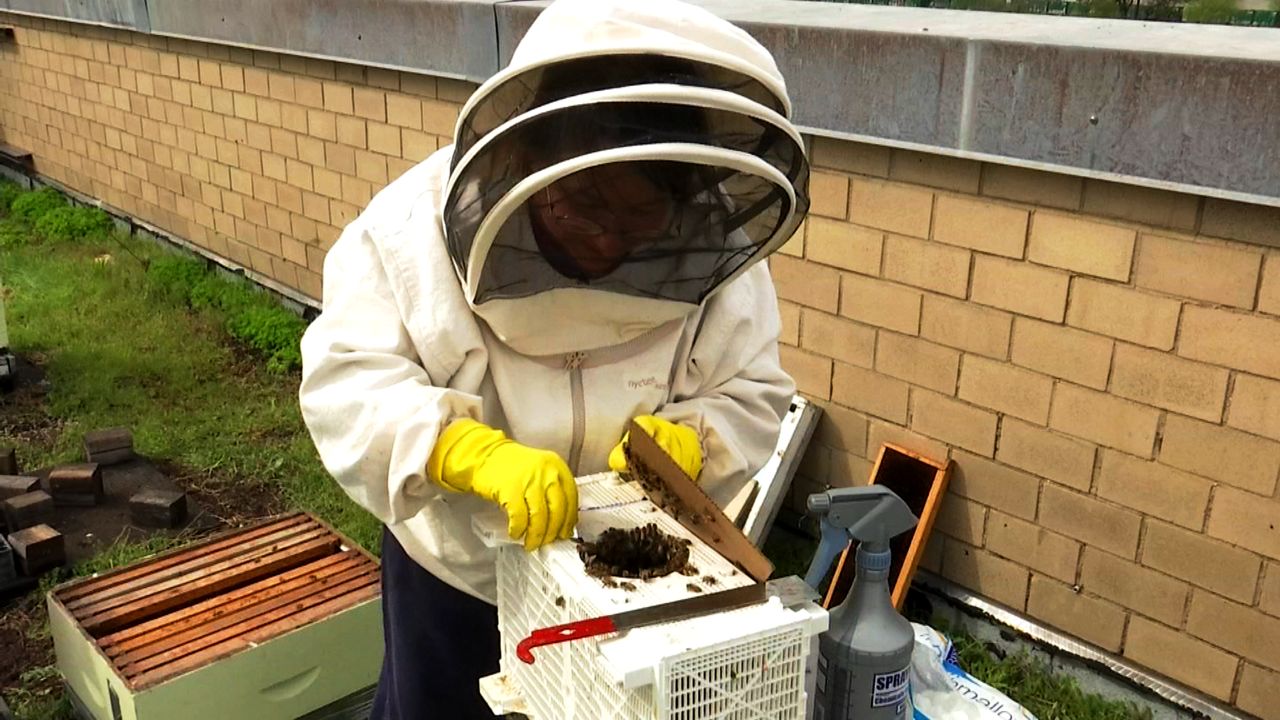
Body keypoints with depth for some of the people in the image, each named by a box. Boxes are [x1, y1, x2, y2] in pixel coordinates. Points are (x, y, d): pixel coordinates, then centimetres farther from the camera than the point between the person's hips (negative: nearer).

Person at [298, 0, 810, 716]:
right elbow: (345, 379, -26)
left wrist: (687, 439, -33)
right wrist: (474, 451, -42)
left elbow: (752, 397, -11)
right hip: (456, 563, 0)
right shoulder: (418, 223, -22)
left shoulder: (714, 256, -18)